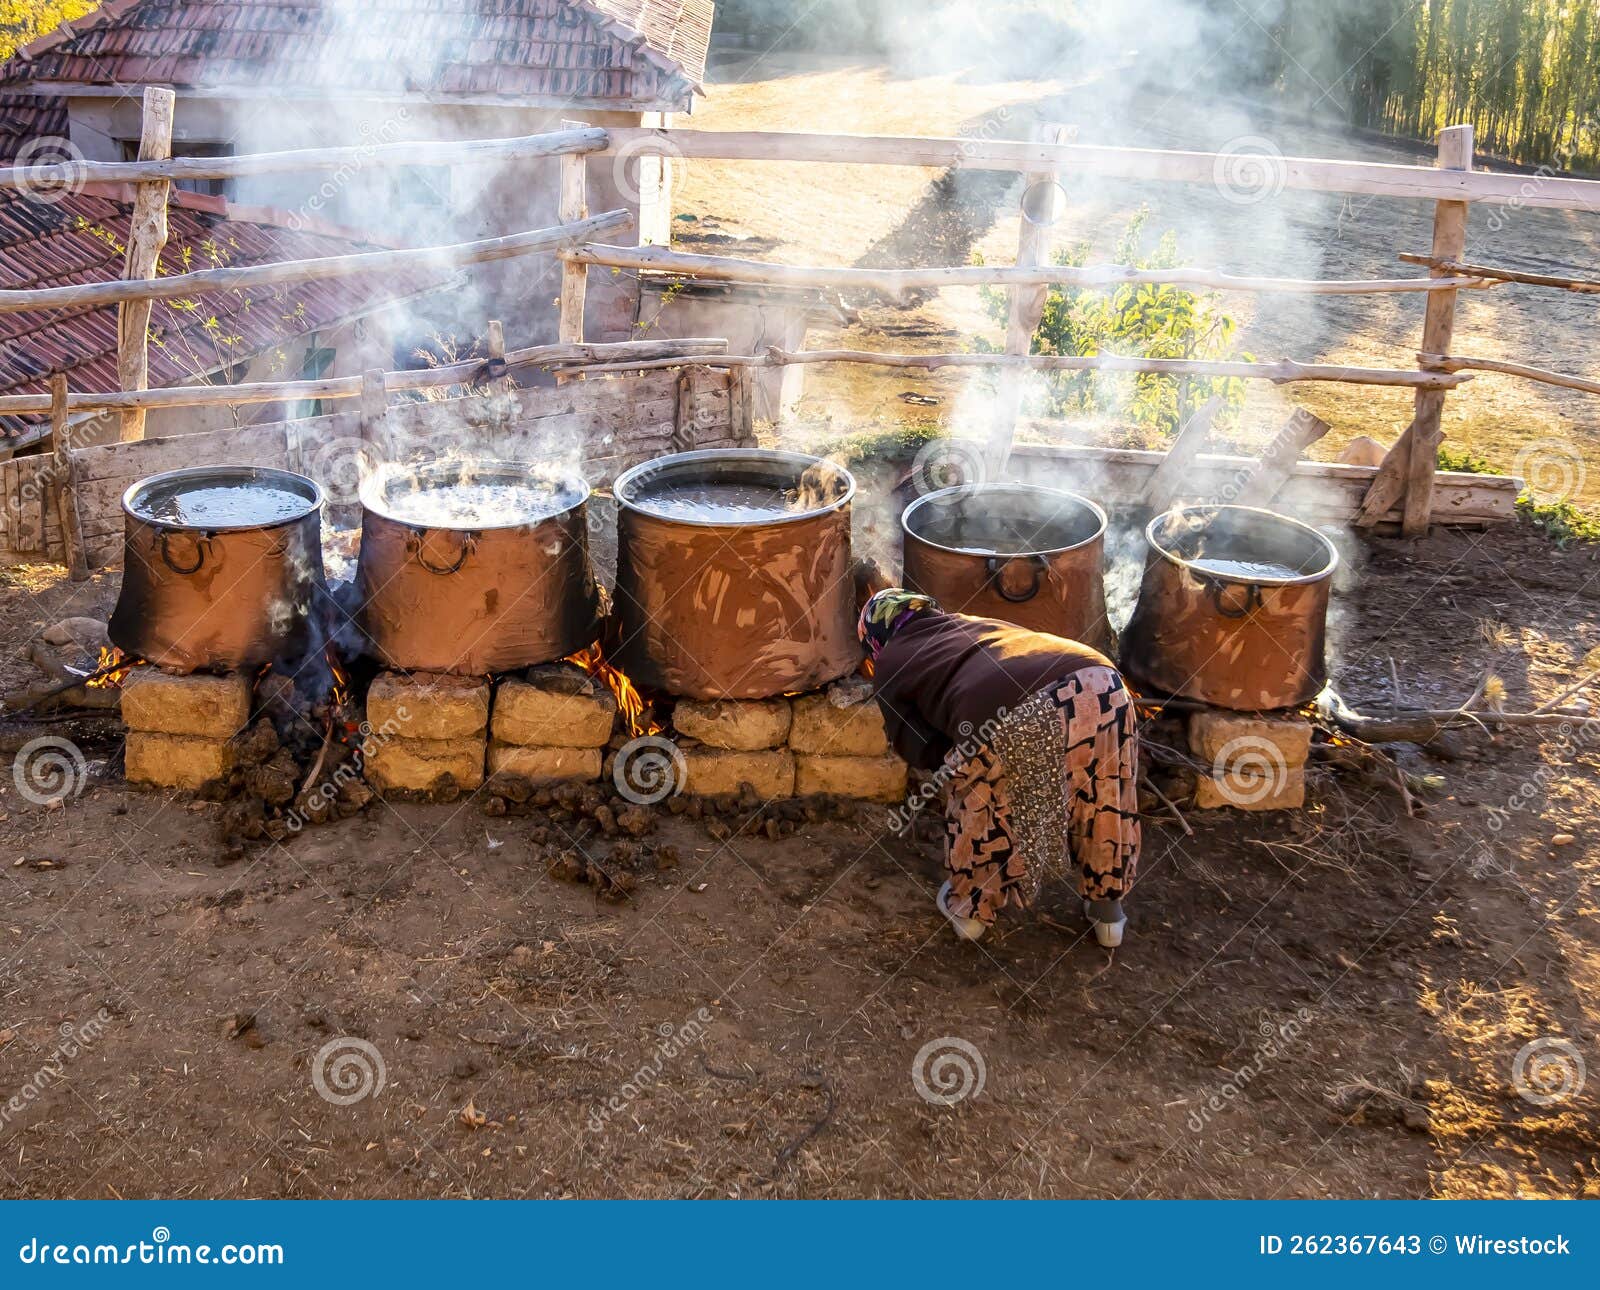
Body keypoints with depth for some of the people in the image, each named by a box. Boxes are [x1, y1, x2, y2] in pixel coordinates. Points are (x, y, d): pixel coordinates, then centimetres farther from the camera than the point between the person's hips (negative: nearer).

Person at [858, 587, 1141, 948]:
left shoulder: (890, 666, 26)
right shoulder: (972, 623, 39)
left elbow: (924, 752, 20)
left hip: (1014, 719, -4)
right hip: (1101, 685, 5)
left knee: (978, 809, 25)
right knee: (1104, 806, 29)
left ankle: (971, 908, 42)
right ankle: (1107, 910, 43)